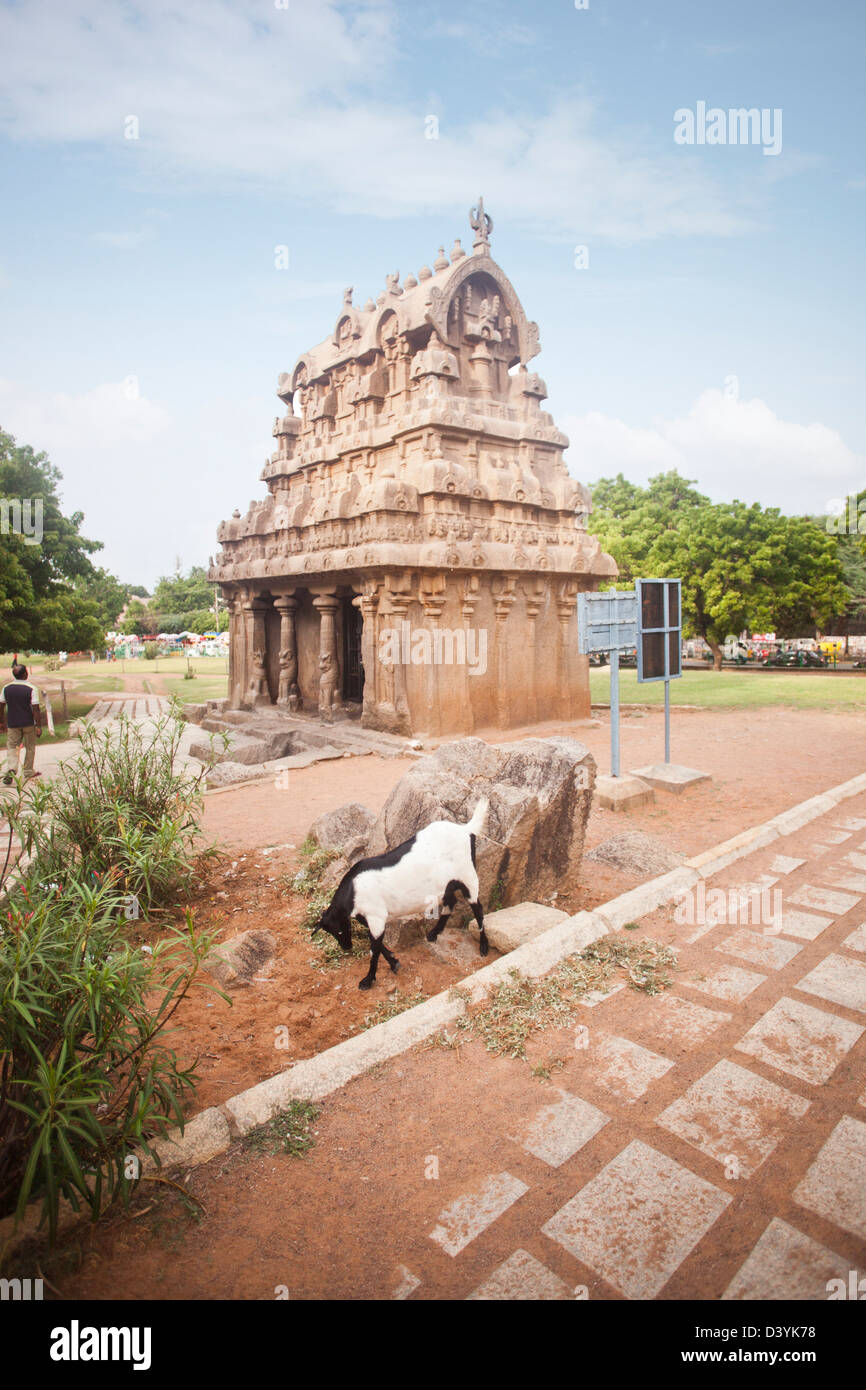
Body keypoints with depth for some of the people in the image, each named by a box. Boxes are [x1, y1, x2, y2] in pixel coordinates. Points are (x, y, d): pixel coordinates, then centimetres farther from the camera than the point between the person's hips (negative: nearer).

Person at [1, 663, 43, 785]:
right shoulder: (31, 688, -13)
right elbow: (35, 709, -15)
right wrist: (39, 726, -10)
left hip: (12, 724, 3)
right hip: (29, 723, -2)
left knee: (12, 747, 9)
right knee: (30, 748, 12)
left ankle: (11, 769, -12)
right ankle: (28, 772, 21)